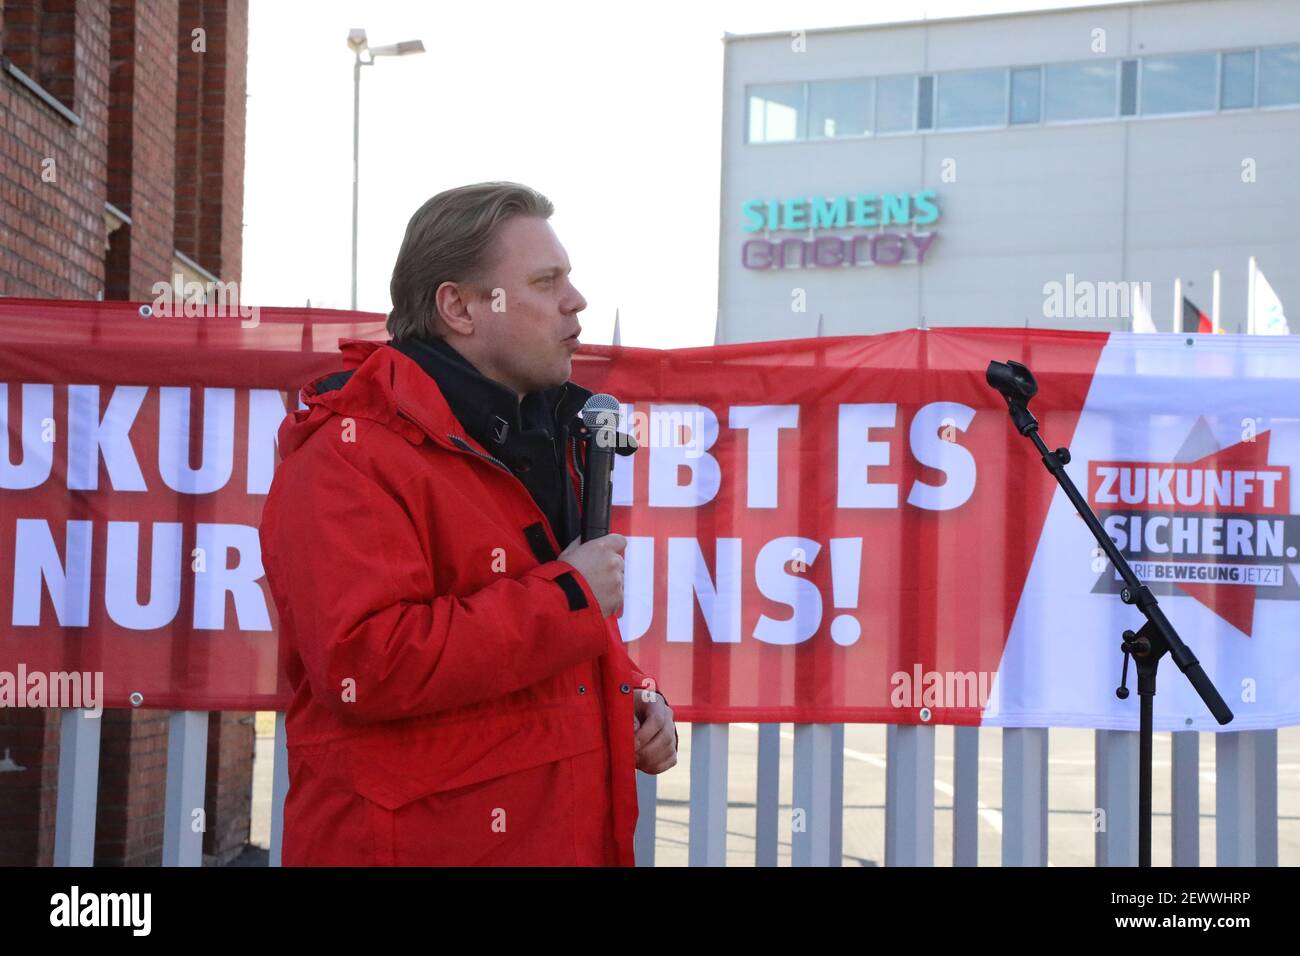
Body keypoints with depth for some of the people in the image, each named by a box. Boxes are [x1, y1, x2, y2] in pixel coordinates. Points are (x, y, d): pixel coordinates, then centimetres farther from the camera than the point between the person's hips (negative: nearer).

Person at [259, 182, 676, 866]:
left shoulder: (545, 439, 16)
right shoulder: (349, 456, -13)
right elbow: (362, 664, -26)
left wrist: (632, 696, 8)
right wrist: (565, 596, -21)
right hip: (421, 845, -8)